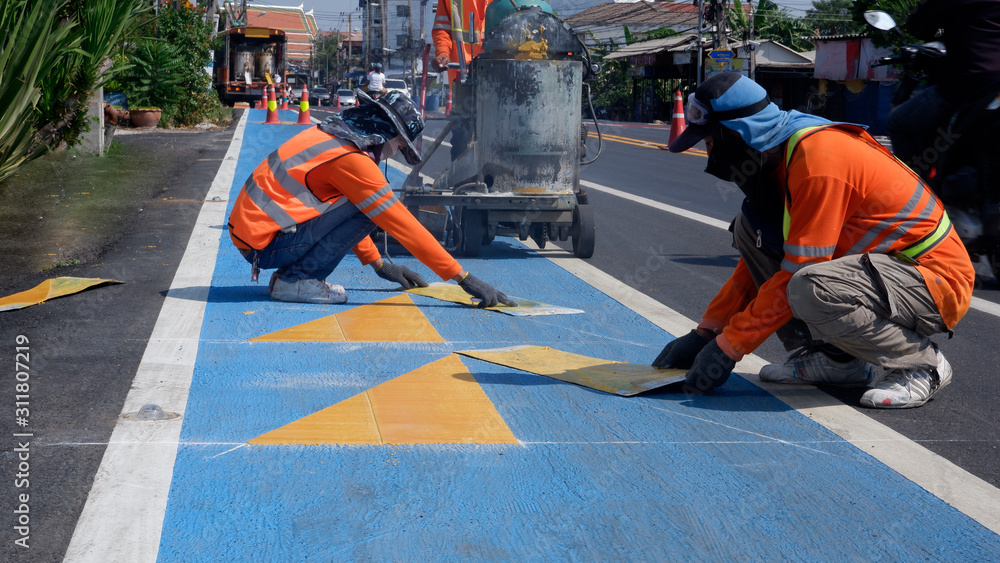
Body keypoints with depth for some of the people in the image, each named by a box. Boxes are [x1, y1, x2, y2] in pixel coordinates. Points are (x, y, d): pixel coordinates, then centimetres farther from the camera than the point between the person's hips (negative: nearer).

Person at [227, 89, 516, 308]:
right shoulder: (351, 159, -17)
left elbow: (347, 219, 25)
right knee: (364, 211, -14)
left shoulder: (329, 135, 11)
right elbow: (403, 226, -17)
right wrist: (464, 278, -13)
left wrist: (379, 264, 29)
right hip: (264, 244, -9)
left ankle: (292, 273, 9)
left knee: (359, 204, 15)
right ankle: (294, 281, -9)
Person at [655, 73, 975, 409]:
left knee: (811, 291, -36)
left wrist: (728, 347, -19)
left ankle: (922, 362, -9)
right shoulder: (779, 155, 3)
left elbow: (798, 273, -26)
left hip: (938, 282, -9)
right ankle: (831, 358, 5)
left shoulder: (818, 159, -26)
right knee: (750, 229, 1)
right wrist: (705, 332, 6)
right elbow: (758, 257, 11)